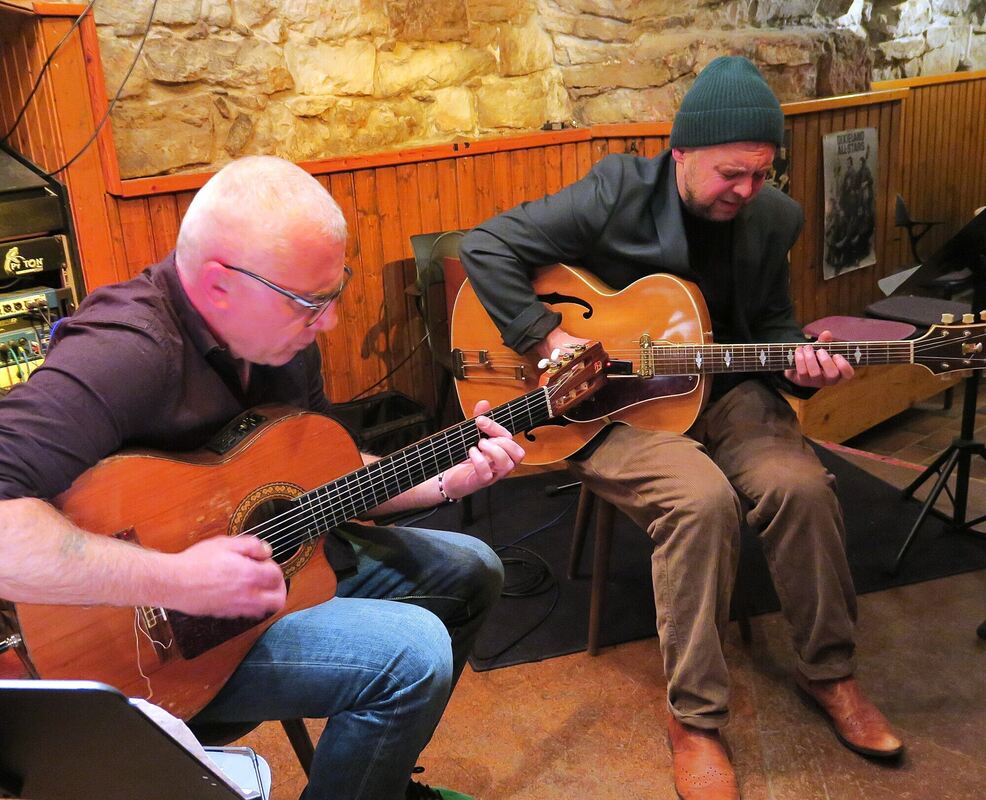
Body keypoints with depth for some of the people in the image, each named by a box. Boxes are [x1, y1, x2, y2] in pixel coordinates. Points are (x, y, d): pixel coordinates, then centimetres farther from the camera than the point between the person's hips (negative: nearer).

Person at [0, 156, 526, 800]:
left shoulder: (280, 331, -2)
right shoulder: (126, 353, -31)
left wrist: (447, 480, -2)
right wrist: (176, 581, -40)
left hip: (279, 554, 9)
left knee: (470, 572, 12)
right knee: (412, 654, -25)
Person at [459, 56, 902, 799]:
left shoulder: (773, 217, 1)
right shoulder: (617, 194, -14)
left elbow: (771, 322, 12)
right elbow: (486, 245, -14)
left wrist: (800, 359, -12)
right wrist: (550, 338, -21)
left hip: (720, 393, 5)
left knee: (802, 483, -22)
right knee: (701, 498, -31)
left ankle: (829, 670, 5)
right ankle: (696, 718, -14)